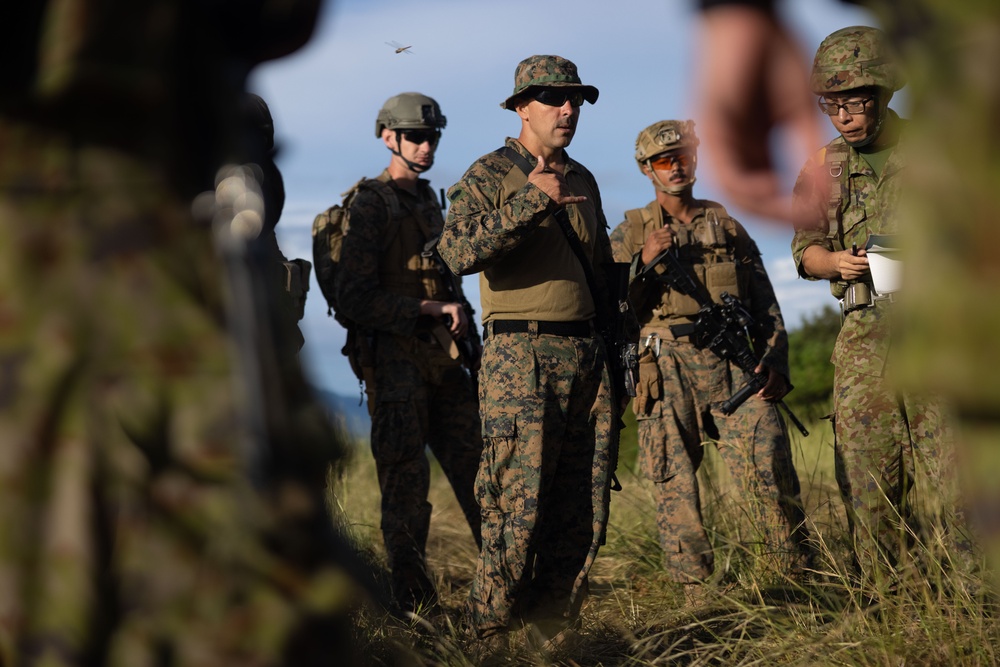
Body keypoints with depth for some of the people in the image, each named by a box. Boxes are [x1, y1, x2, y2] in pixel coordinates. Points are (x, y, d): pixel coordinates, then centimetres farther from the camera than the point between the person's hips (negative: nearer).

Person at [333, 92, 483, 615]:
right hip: (399, 361, -7)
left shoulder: (430, 202, 17)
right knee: (406, 484, -2)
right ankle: (414, 603, 4)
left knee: (478, 469, 6)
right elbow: (355, 299, -12)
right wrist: (430, 309, -15)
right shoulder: (370, 207, -6)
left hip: (445, 360, 7)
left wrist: (462, 324, 13)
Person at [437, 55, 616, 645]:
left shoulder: (583, 181, 19)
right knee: (518, 507, -10)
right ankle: (491, 634, -1)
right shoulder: (491, 175, -2)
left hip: (587, 355, 7)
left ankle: (555, 634, 13)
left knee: (583, 512, 4)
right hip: (522, 357, -6)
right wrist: (532, 200, -23)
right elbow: (460, 252, -19)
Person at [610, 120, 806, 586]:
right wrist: (643, 263, -10)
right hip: (667, 368, 0)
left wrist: (774, 364, 1)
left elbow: (767, 306, 17)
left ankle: (794, 576, -6)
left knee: (767, 463, -13)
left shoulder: (726, 225, 19)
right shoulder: (632, 232, 15)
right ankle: (693, 586, 1)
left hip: (733, 362, 1)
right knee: (675, 484, -4)